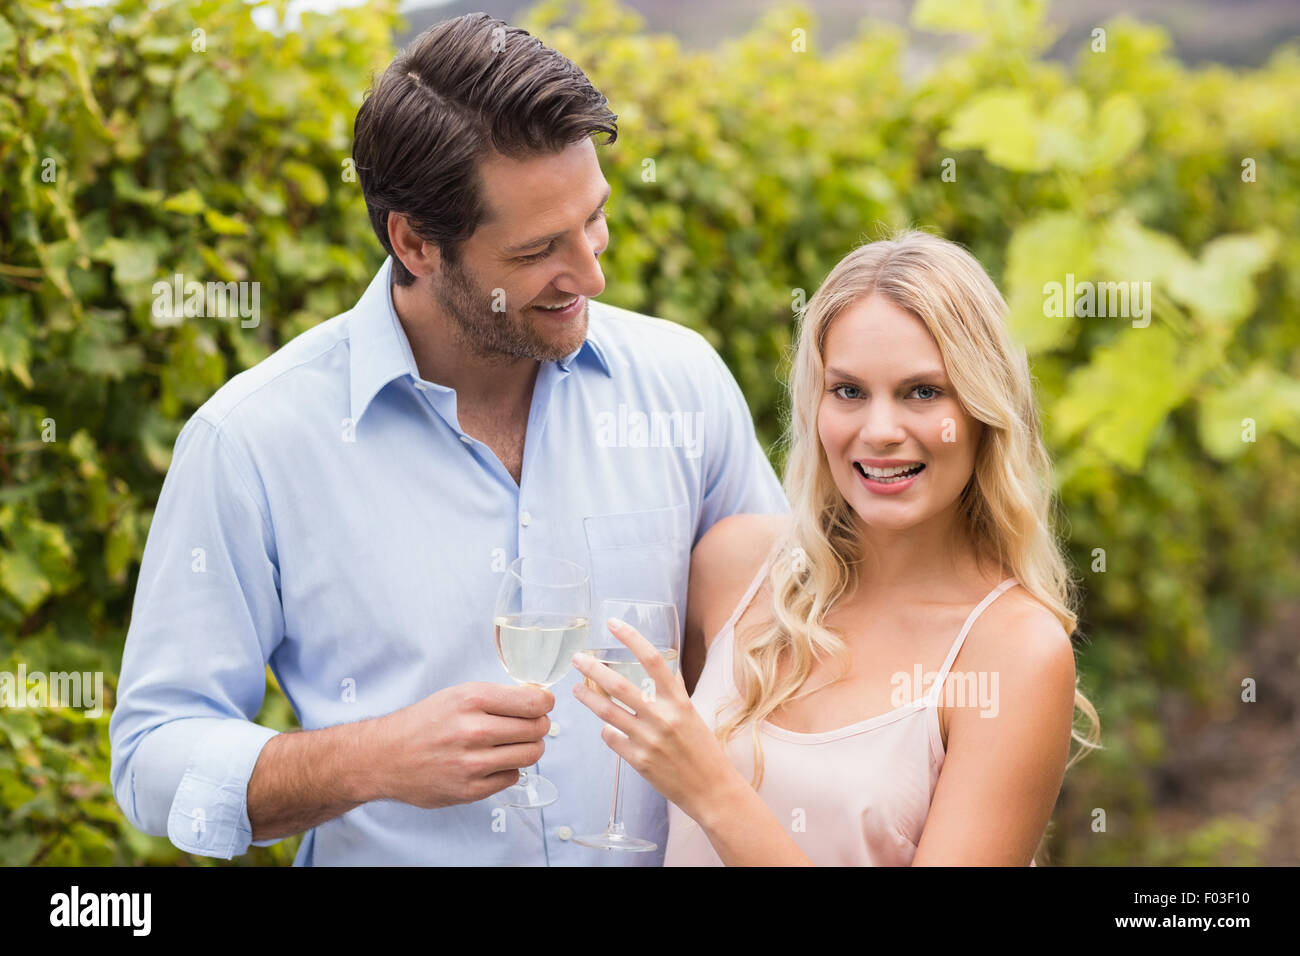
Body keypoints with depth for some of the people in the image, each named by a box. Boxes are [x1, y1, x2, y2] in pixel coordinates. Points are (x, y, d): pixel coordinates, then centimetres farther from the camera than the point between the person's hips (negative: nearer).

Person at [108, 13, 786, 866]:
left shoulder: (683, 382, 2)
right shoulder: (250, 441, -7)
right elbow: (157, 759, -4)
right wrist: (374, 760, -19)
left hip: (660, 852, 0)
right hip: (382, 857, 0)